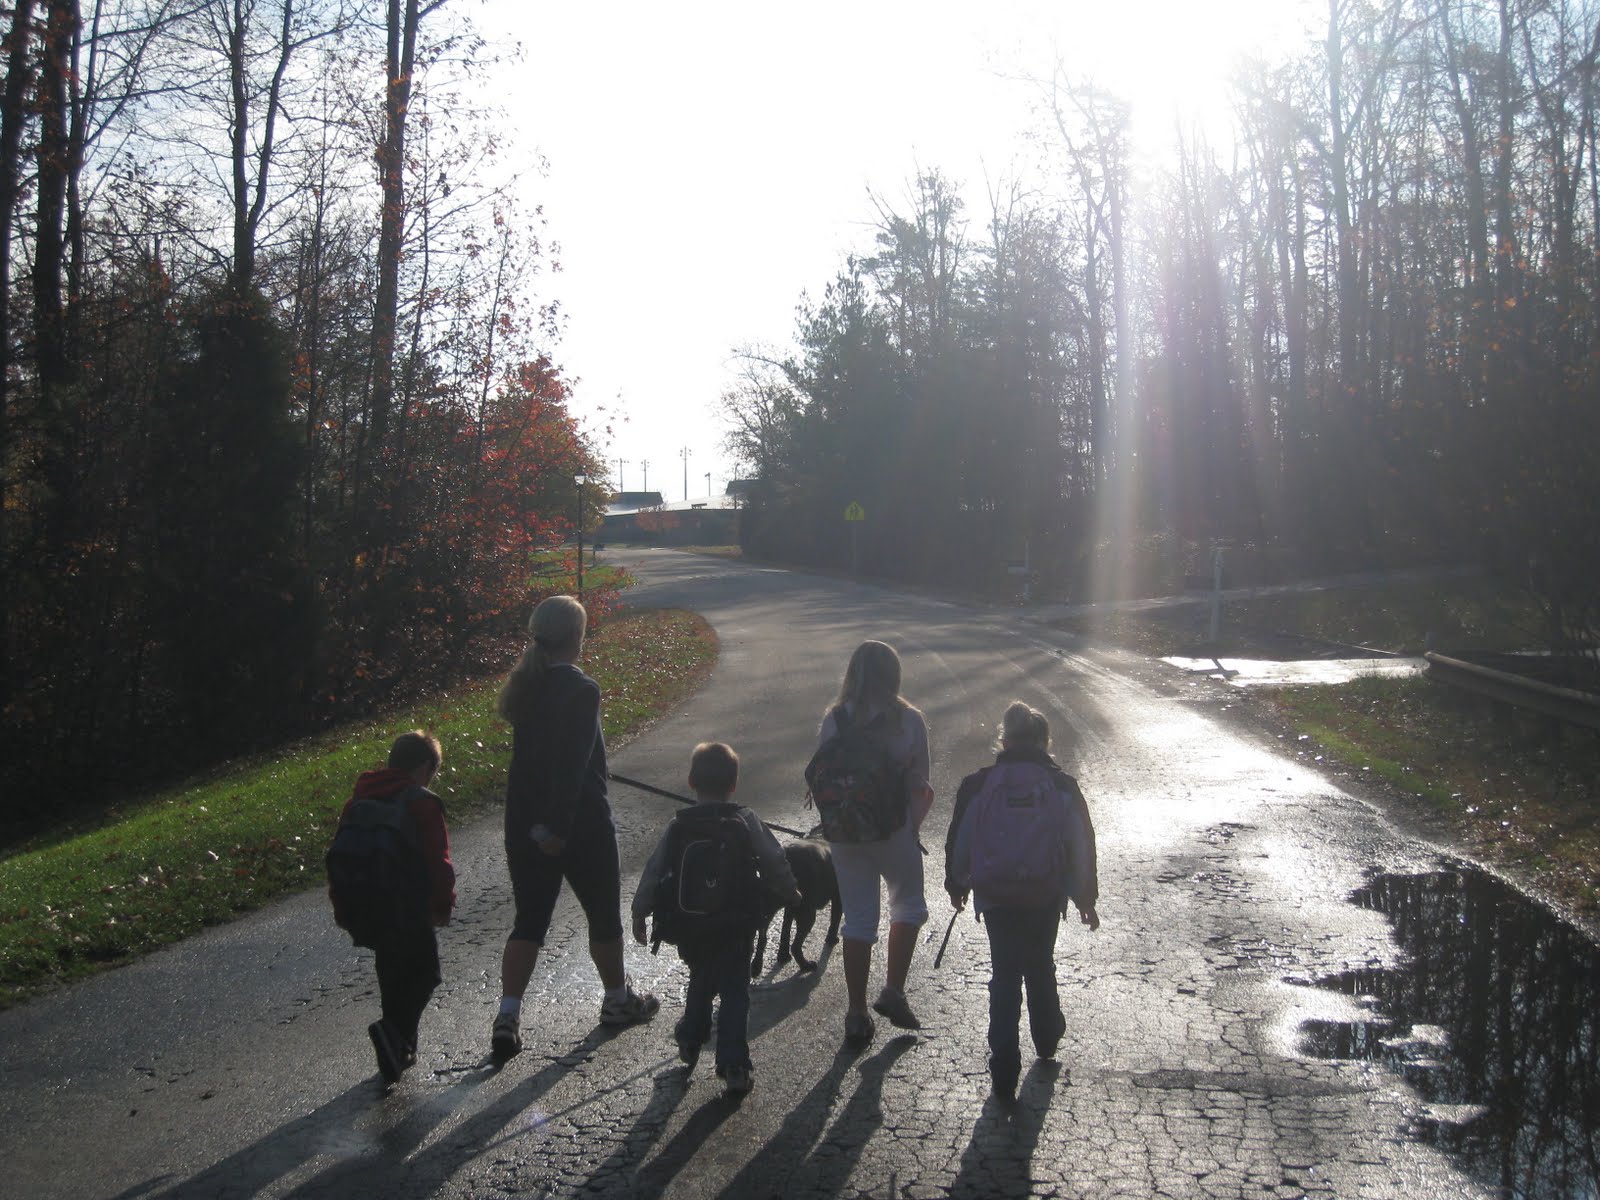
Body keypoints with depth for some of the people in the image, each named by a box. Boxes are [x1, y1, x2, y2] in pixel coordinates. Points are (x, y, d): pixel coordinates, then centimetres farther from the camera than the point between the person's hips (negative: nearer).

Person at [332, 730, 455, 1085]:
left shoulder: (357, 801, 11)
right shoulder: (423, 803, -9)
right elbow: (438, 860, -13)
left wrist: (343, 910, 21)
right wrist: (443, 904, -3)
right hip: (409, 911, -6)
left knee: (392, 975, 19)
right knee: (423, 973, 4)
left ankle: (400, 1049, 23)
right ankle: (394, 1031, -18)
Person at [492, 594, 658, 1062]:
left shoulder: (524, 685, 4)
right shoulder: (580, 690, -19)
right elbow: (572, 764, -25)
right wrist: (558, 827, -24)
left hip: (525, 824, 6)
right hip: (580, 825, -6)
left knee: (530, 919, 10)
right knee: (603, 913, 14)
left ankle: (508, 1014, -1)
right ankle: (617, 998, 31)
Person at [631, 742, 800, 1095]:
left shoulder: (679, 827, -2)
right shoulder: (746, 821, -6)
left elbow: (655, 871, -1)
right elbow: (774, 863, -3)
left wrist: (640, 912, 9)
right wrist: (791, 894, 14)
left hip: (691, 928, 2)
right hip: (737, 926, -2)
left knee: (700, 981, 26)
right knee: (734, 991, 5)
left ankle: (690, 1042, 35)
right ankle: (733, 1064, -1)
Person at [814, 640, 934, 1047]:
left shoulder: (834, 721, -6)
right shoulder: (909, 721, -10)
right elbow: (919, 785, -5)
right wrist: (914, 828, 8)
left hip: (845, 834, 2)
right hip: (894, 830, -2)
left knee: (858, 919, 11)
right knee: (908, 906, 22)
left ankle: (857, 1014, 13)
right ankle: (893, 992, 16)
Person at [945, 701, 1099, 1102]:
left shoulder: (977, 786, -4)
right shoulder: (1062, 787, -4)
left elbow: (958, 841, 3)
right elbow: (1082, 844, 0)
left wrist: (956, 886, 18)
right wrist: (1085, 897, 11)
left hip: (996, 896, 0)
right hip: (1046, 895, 1)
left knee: (1004, 975, 6)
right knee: (1040, 966, 22)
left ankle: (1004, 1068, 1)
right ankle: (1047, 1037, 38)